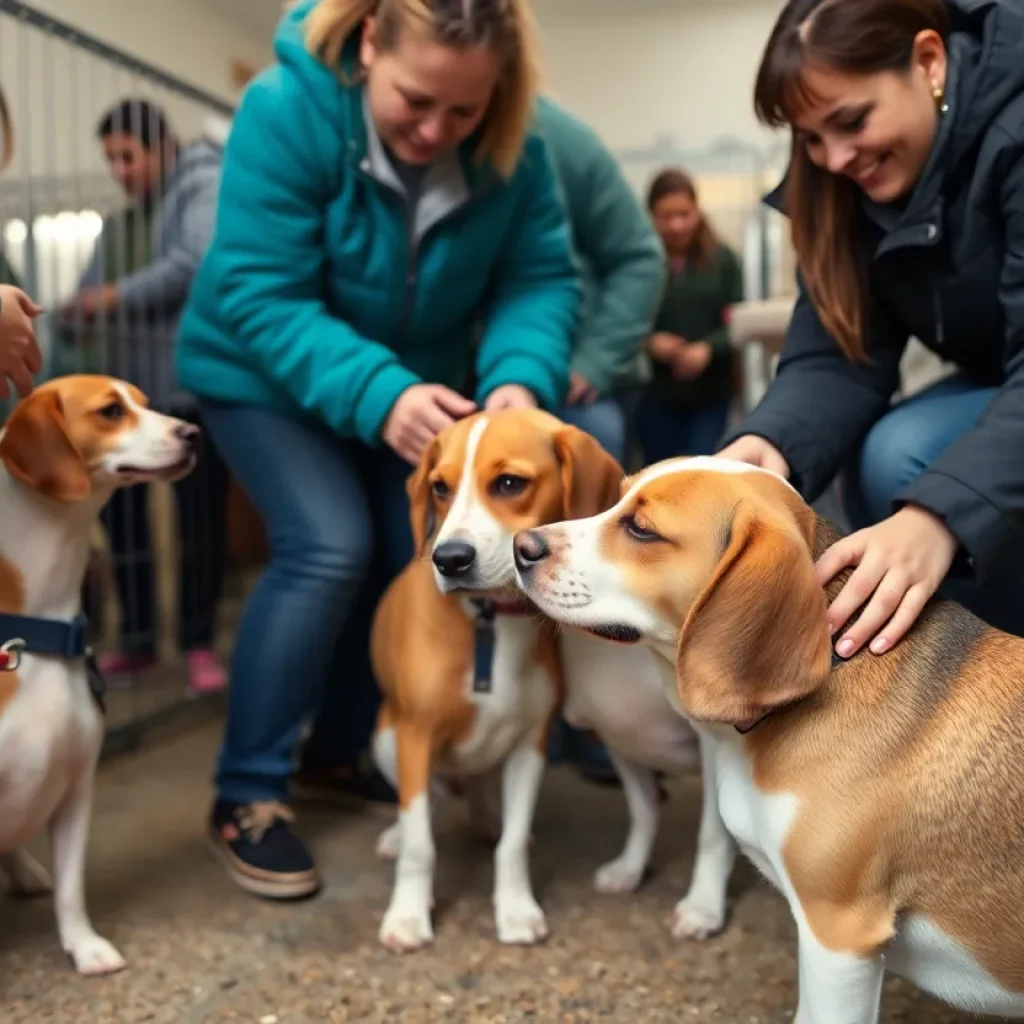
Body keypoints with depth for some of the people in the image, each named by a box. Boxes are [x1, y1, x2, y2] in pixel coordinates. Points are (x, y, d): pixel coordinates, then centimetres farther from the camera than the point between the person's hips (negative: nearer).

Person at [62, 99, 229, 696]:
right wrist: (78, 318, -7)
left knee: (201, 515, -1)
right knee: (120, 512, 8)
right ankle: (138, 640, 22)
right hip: (129, 388, 7)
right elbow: (93, 296, 17)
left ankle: (200, 644, 12)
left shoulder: (206, 186, 2)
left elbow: (200, 262, -16)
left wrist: (118, 296, -12)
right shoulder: (119, 225, 23)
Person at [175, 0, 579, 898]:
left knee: (412, 554, 1)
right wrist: (378, 395, -46)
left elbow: (541, 278, -18)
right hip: (264, 376, -4)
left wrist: (522, 379, -39)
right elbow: (260, 298, -32)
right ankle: (248, 795, -6)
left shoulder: (512, 147, -17)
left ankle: (343, 747, 24)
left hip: (411, 383, 5)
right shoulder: (285, 110, -29)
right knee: (328, 547, -20)